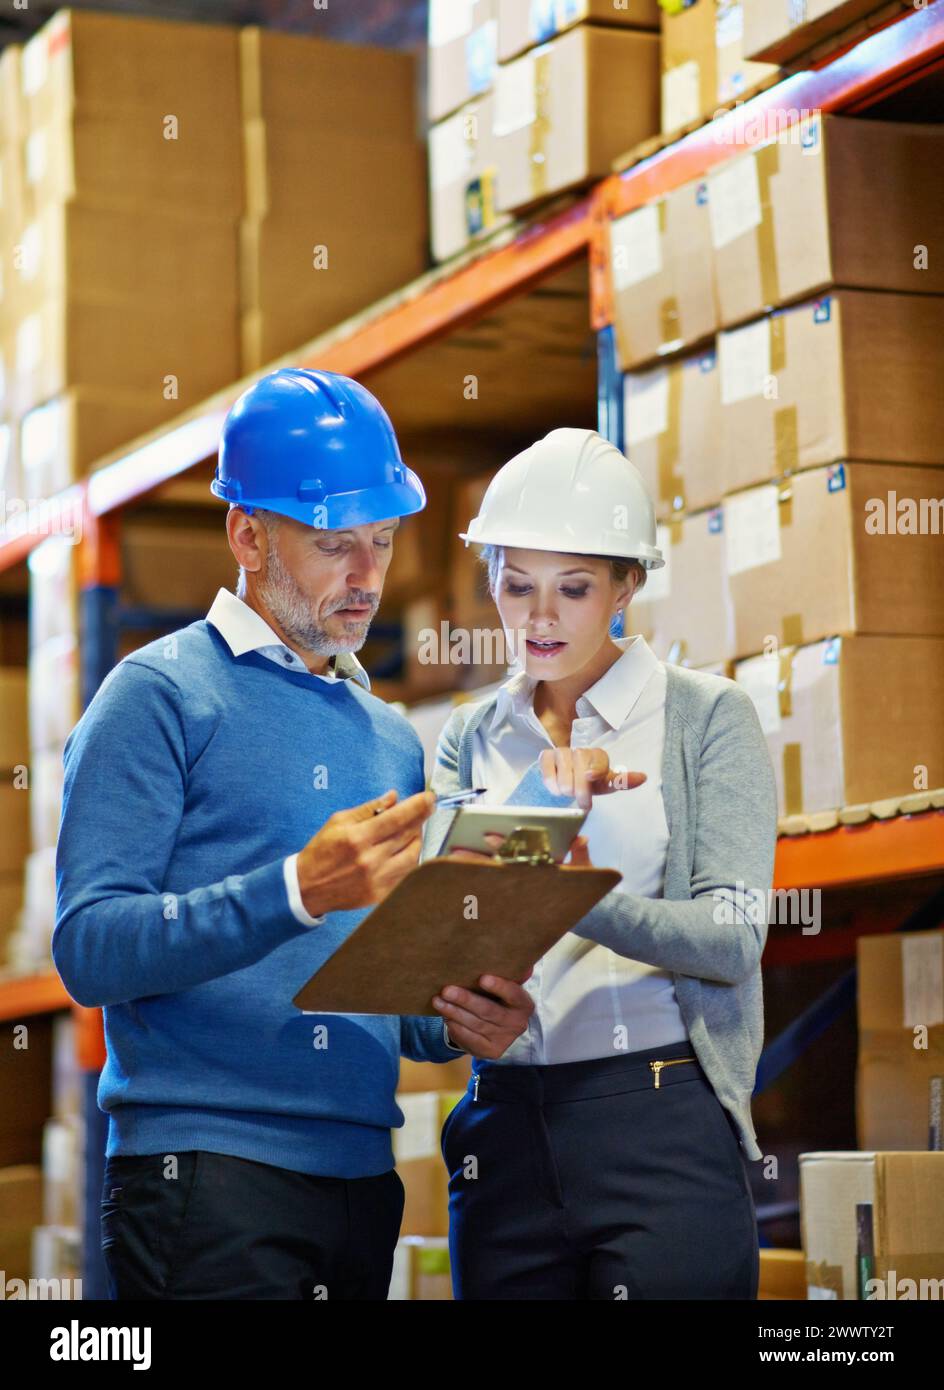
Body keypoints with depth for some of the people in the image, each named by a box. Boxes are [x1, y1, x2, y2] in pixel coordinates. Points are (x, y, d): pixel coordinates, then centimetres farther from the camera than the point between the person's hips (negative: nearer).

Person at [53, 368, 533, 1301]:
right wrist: (297, 893, -23)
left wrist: (455, 1023, 0)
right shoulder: (160, 693, -3)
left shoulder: (392, 737, 18)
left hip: (362, 1179, 7)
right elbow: (88, 947, -13)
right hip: (207, 1172, -6)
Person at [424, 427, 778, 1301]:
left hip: (662, 1124, -3)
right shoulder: (471, 736, 12)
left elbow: (733, 934, -9)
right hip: (506, 1126, 3)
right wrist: (540, 803, -17)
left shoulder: (705, 716, 2)